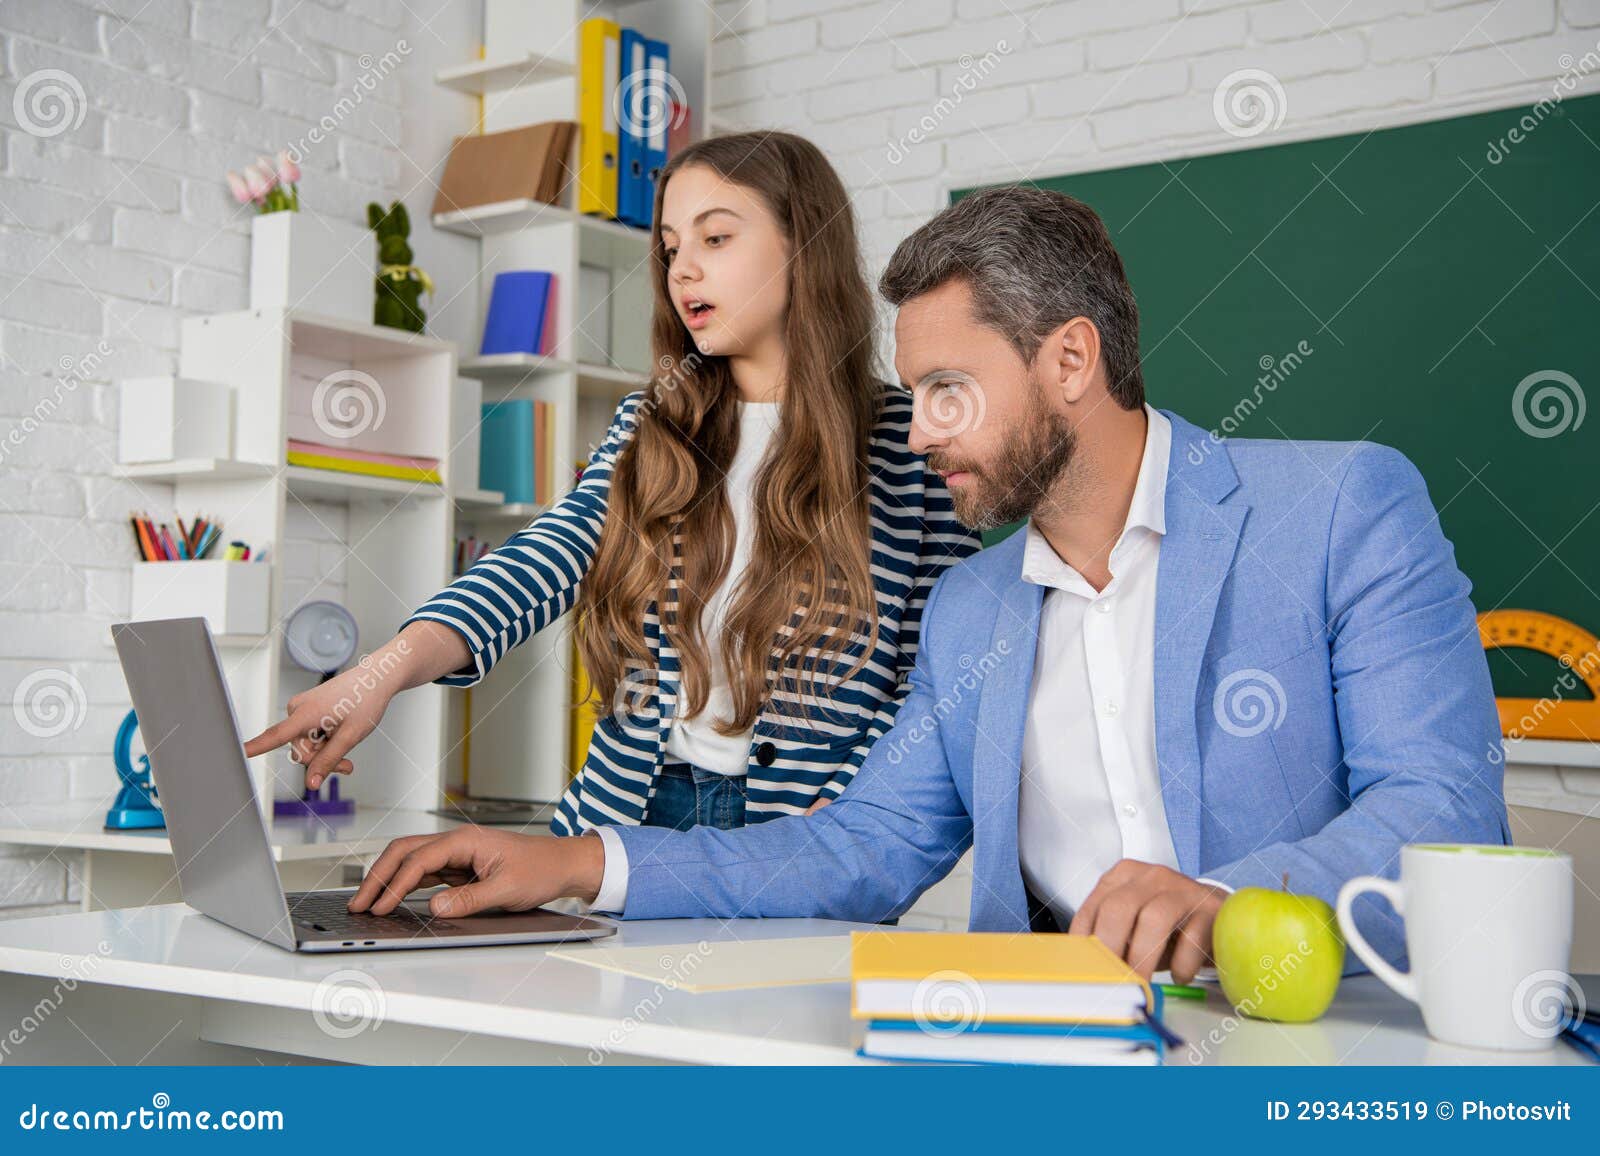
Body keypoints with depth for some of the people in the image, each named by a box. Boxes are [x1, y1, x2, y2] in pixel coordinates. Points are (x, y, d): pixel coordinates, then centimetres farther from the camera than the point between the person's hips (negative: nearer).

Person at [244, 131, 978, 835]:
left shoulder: (912, 442, -1)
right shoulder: (649, 427, 11)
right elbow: (546, 561, -4)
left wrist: (846, 814, -15)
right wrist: (388, 669, -20)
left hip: (798, 828, -3)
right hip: (632, 811, 4)